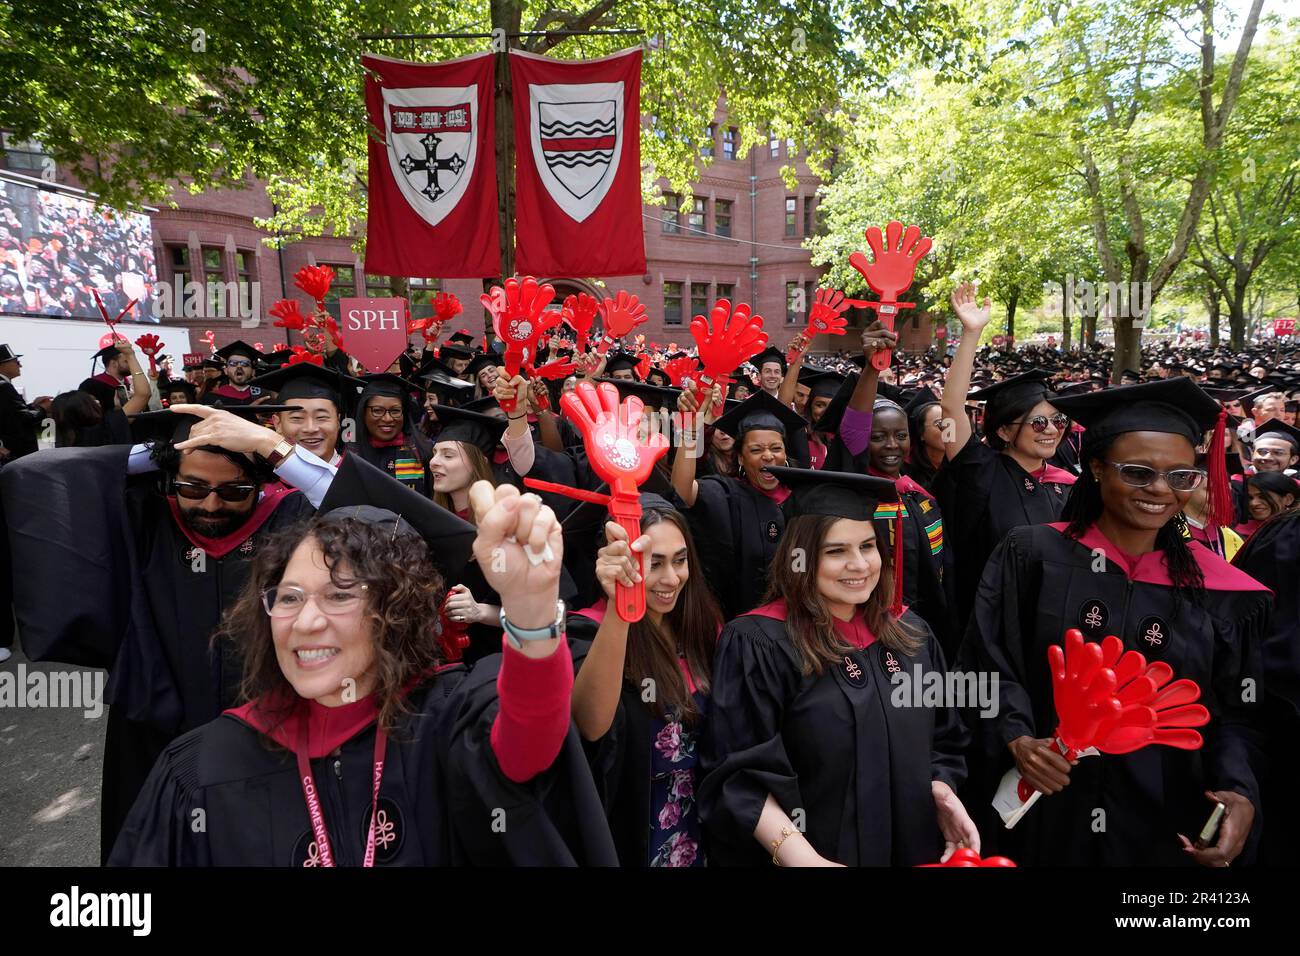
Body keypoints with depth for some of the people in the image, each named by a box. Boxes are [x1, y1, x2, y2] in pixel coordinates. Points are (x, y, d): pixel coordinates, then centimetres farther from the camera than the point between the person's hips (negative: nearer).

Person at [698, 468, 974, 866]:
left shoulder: (911, 634, 1)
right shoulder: (758, 644, -18)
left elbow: (941, 741, 10)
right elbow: (741, 775, -20)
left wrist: (942, 793, -8)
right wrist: (799, 856, -29)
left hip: (915, 848, 6)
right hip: (823, 852, -5)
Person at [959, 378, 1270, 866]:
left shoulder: (1217, 589, 0)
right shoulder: (1030, 555, -7)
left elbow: (1233, 711, 3)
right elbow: (989, 664, -7)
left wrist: (1239, 791, -13)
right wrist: (1015, 738, -22)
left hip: (1165, 824, 2)